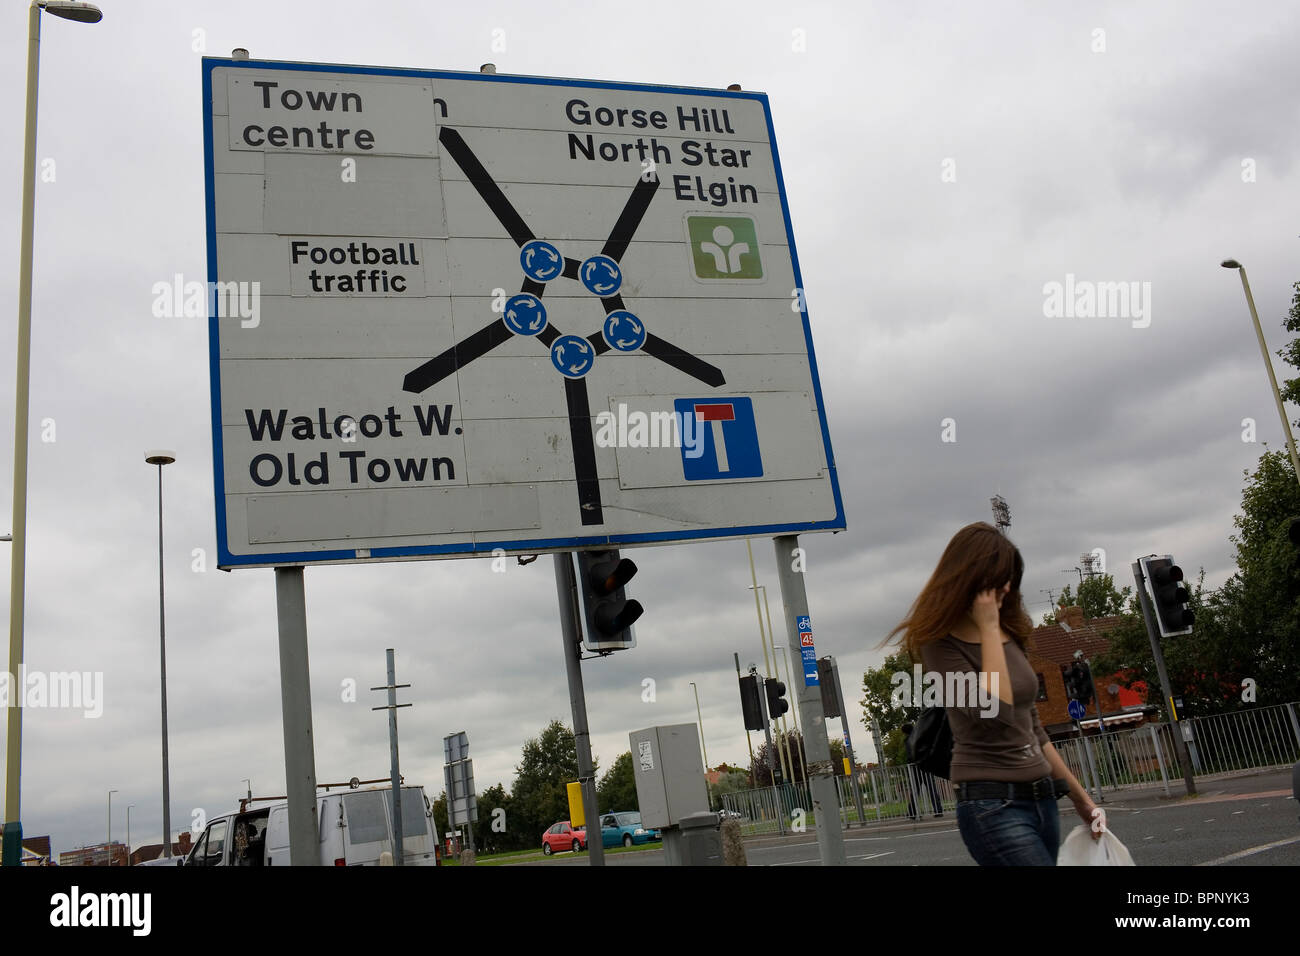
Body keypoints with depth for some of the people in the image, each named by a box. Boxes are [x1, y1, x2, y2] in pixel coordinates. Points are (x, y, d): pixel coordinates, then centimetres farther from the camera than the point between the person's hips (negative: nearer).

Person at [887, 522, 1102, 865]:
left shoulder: (1009, 633, 13)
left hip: (1042, 798, 7)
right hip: (993, 803, -7)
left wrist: (1079, 795, 22)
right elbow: (993, 711, -23)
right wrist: (988, 627, -16)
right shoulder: (942, 644, -8)